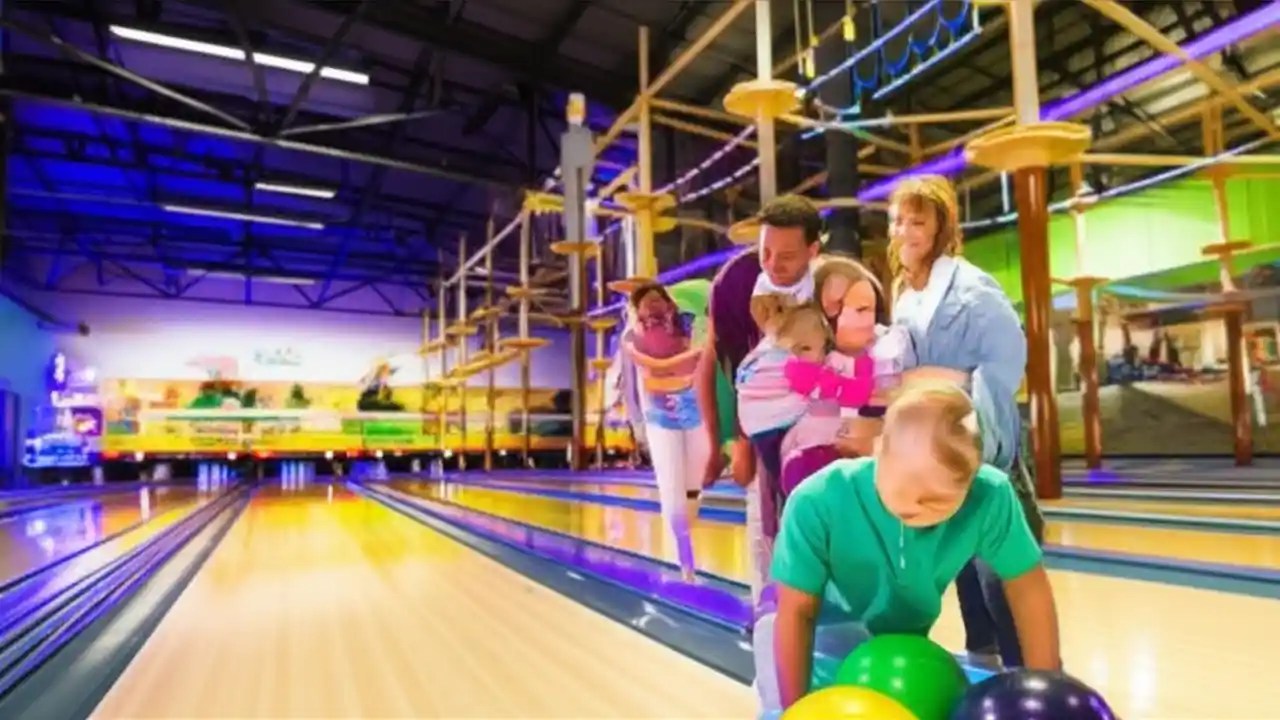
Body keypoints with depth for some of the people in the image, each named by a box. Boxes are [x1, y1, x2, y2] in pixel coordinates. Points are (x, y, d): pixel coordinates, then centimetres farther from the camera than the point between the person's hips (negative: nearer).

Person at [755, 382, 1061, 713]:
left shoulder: (991, 497, -31)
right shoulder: (818, 503, -37)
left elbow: (1028, 587, -16)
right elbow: (797, 612, -27)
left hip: (907, 646, 3)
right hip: (828, 644, -3)